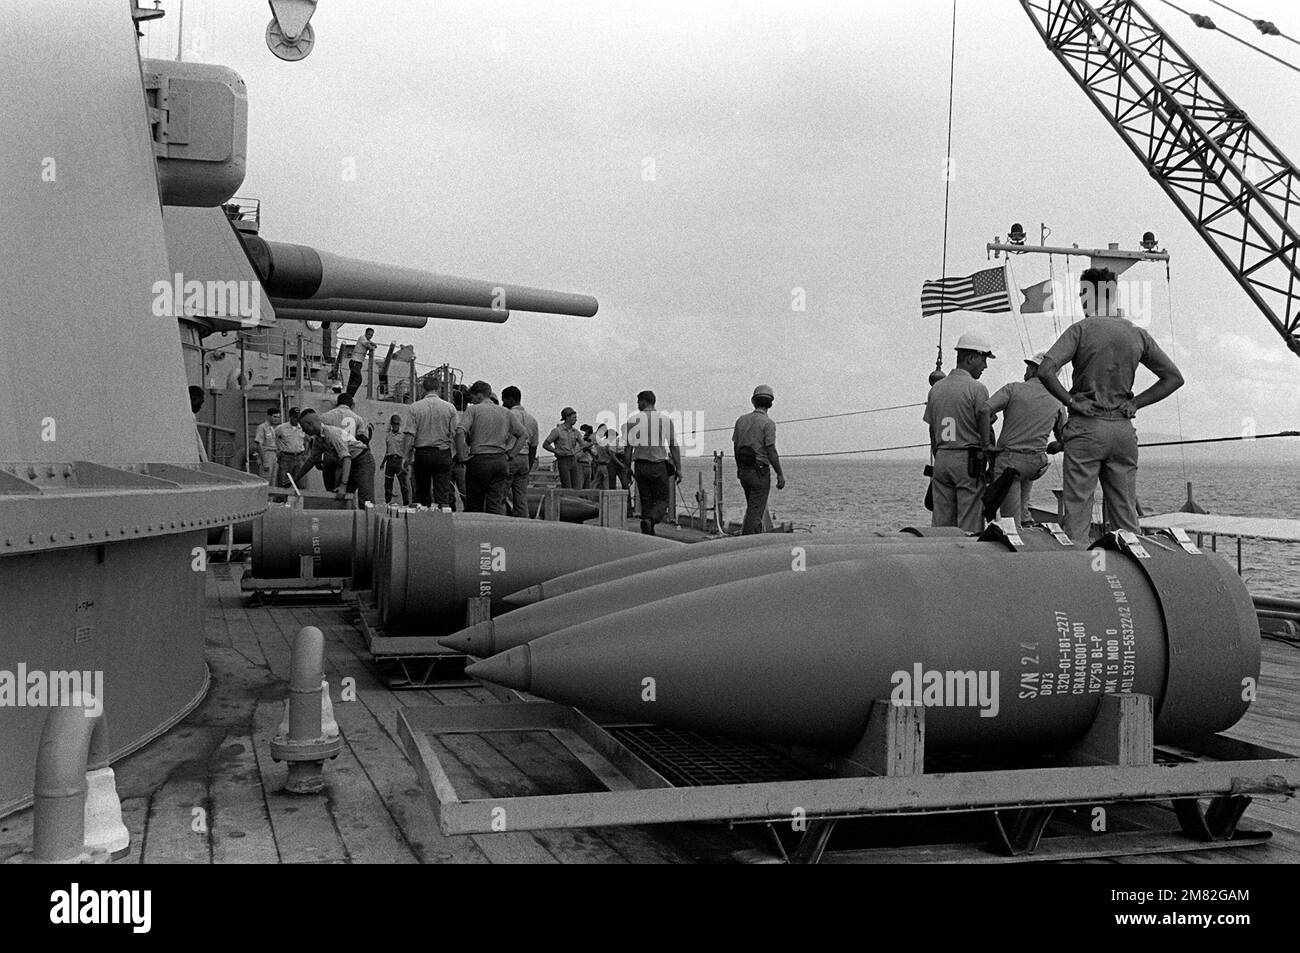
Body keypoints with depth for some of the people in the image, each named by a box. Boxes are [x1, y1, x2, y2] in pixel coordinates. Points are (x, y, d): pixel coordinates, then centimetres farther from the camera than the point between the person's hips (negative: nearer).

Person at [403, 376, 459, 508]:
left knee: (422, 495, 9)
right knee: (443, 495, -1)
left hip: (422, 453, 0)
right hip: (443, 453, 0)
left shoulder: (414, 408, -1)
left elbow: (409, 435, -5)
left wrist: (408, 457, 0)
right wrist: (453, 454, 5)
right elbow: (454, 434, -1)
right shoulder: (450, 408, 1)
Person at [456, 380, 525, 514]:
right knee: (497, 504, 1)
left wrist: (463, 456, -10)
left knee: (474, 505, 7)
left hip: (479, 460, -4)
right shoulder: (505, 412, 13)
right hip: (501, 460, 4)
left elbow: (460, 432, -17)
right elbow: (524, 434, 15)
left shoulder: (473, 410, -2)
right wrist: (509, 452, 14)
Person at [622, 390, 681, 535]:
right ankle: (650, 519, -25)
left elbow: (627, 447, 1)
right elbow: (674, 446, -1)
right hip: (659, 465, -1)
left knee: (646, 501, 10)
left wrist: (627, 468, 9)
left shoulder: (632, 420, 2)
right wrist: (678, 469, 3)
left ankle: (649, 534, 7)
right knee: (662, 500, 5)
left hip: (640, 465, 1)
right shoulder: (666, 419, 1)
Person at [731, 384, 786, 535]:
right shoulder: (768, 423, -12)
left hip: (744, 471, 6)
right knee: (755, 511, -3)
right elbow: (771, 451, -16)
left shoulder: (741, 420, 6)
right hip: (760, 472, -6)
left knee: (752, 508, 18)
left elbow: (736, 446, 12)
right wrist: (780, 474, -10)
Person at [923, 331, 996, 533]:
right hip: (968, 459, -6)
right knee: (970, 527, -3)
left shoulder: (936, 389, 12)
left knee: (941, 525, 6)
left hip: (941, 458, 6)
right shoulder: (977, 389, -7)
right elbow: (985, 430, -8)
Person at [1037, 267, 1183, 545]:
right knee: (1126, 516, 9)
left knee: (1077, 514, -2)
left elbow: (1045, 371, -19)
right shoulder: (1138, 335, 8)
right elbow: (1174, 377, 13)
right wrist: (1136, 403, 9)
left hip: (1086, 426, -4)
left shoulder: (1080, 330, -6)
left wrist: (1071, 401, -8)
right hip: (1124, 428, 4)